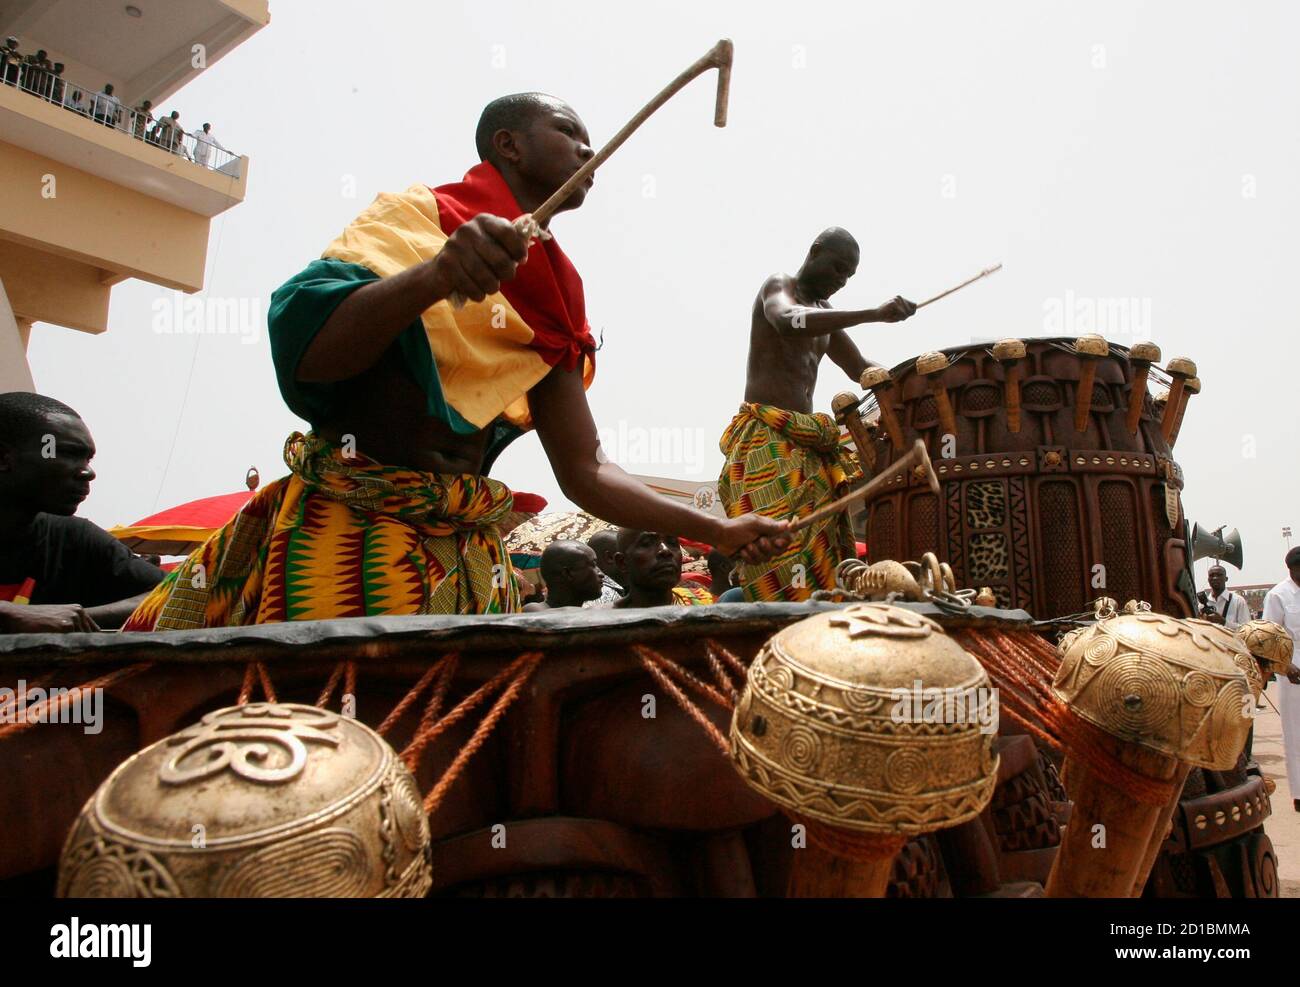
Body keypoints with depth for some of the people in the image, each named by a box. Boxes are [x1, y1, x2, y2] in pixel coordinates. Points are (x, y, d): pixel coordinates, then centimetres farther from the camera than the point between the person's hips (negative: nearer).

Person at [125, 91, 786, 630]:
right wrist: (436, 276, -31)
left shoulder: (551, 310, 13)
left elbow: (585, 472, 9)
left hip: (465, 555, 5)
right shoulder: (415, 215, -1)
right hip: (344, 534, -5)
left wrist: (719, 531, 1)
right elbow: (306, 353, -15)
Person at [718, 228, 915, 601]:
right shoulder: (778, 286, 0)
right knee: (783, 548, -21)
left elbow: (860, 368, 26)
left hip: (808, 443, 9)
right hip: (766, 437, -9)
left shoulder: (824, 313, 25)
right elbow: (789, 321, -25)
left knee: (824, 551, 0)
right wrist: (874, 314, -32)